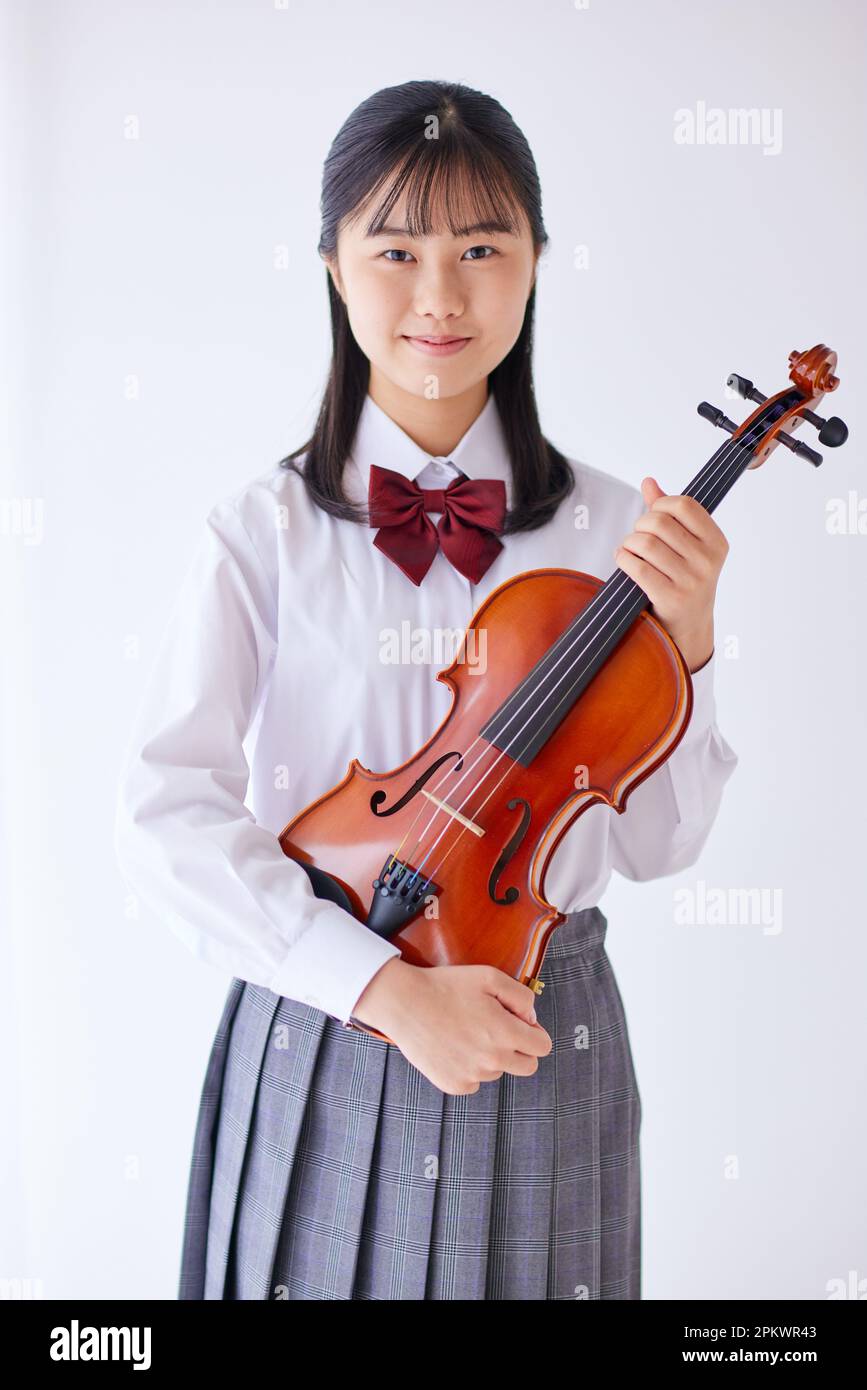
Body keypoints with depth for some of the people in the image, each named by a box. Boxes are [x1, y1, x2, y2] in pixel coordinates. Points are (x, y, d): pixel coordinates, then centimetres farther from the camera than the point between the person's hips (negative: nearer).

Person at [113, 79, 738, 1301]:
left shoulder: (613, 535, -5)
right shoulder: (263, 532, -9)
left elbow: (659, 845, -2)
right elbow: (167, 820, -15)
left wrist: (683, 645, -17)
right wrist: (388, 989, -21)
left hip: (545, 1044, 2)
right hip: (321, 1041, -1)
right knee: (323, 1269, 16)